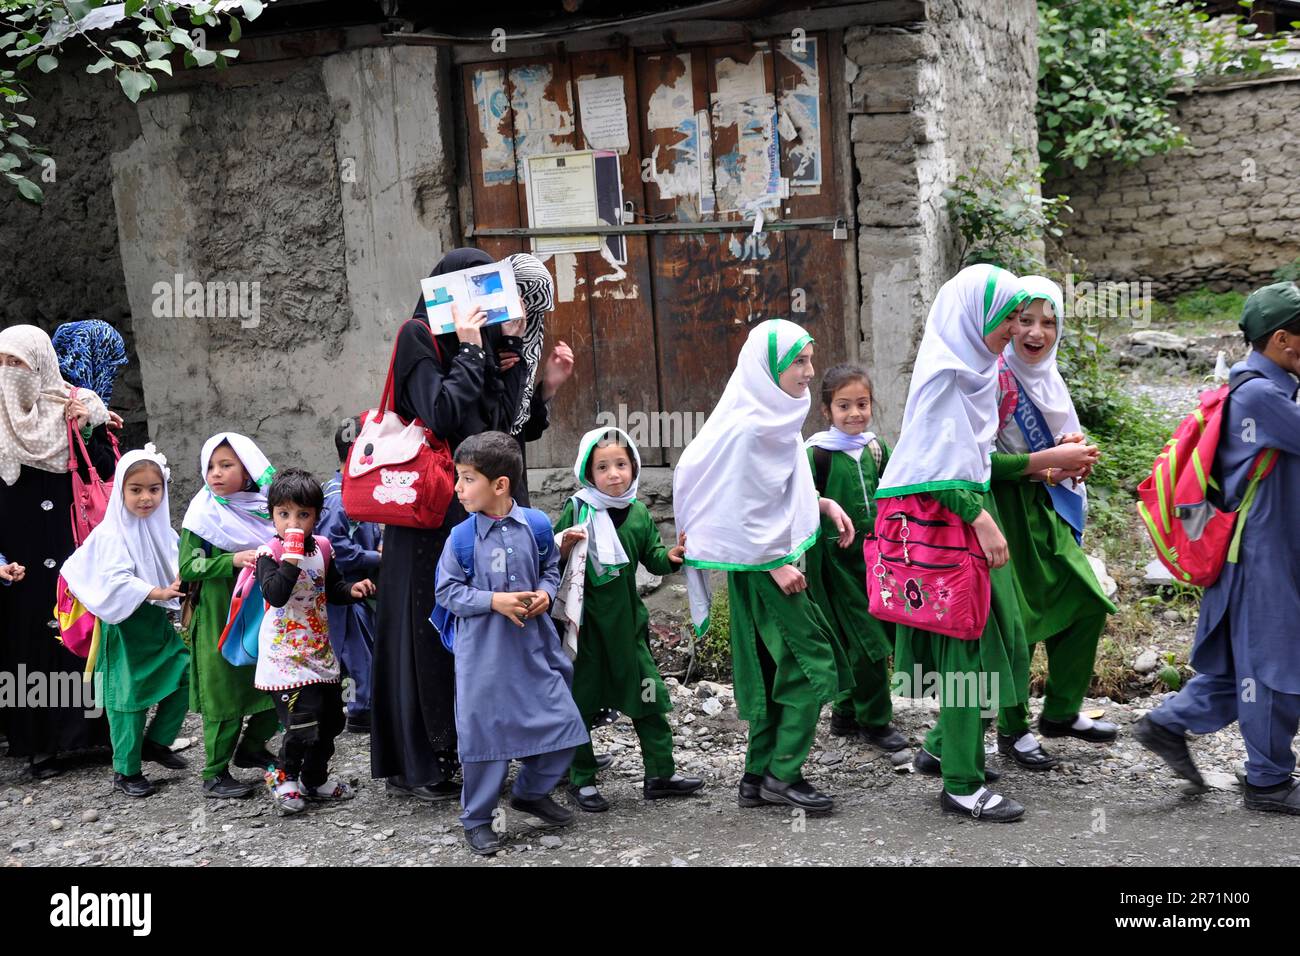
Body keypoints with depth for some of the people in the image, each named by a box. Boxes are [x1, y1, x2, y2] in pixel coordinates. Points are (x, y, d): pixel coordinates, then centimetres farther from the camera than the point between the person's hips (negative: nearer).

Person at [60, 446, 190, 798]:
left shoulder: (163, 529, 7)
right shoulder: (111, 534, -15)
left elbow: (177, 567, 11)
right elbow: (115, 581, -24)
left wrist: (182, 585, -10)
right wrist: (154, 592, -30)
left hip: (157, 619, 7)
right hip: (126, 625, -7)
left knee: (186, 675, 4)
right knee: (131, 696, 0)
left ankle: (156, 741, 22)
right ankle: (126, 771, 13)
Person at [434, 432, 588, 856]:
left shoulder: (535, 525, -2)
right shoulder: (462, 538, -9)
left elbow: (551, 567, 13)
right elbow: (448, 591, -5)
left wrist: (545, 593, -7)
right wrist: (494, 601, -17)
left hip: (533, 646, 3)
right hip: (483, 653, -3)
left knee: (561, 722, 6)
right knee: (483, 732, 3)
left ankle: (531, 792, 31)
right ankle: (477, 819, 21)